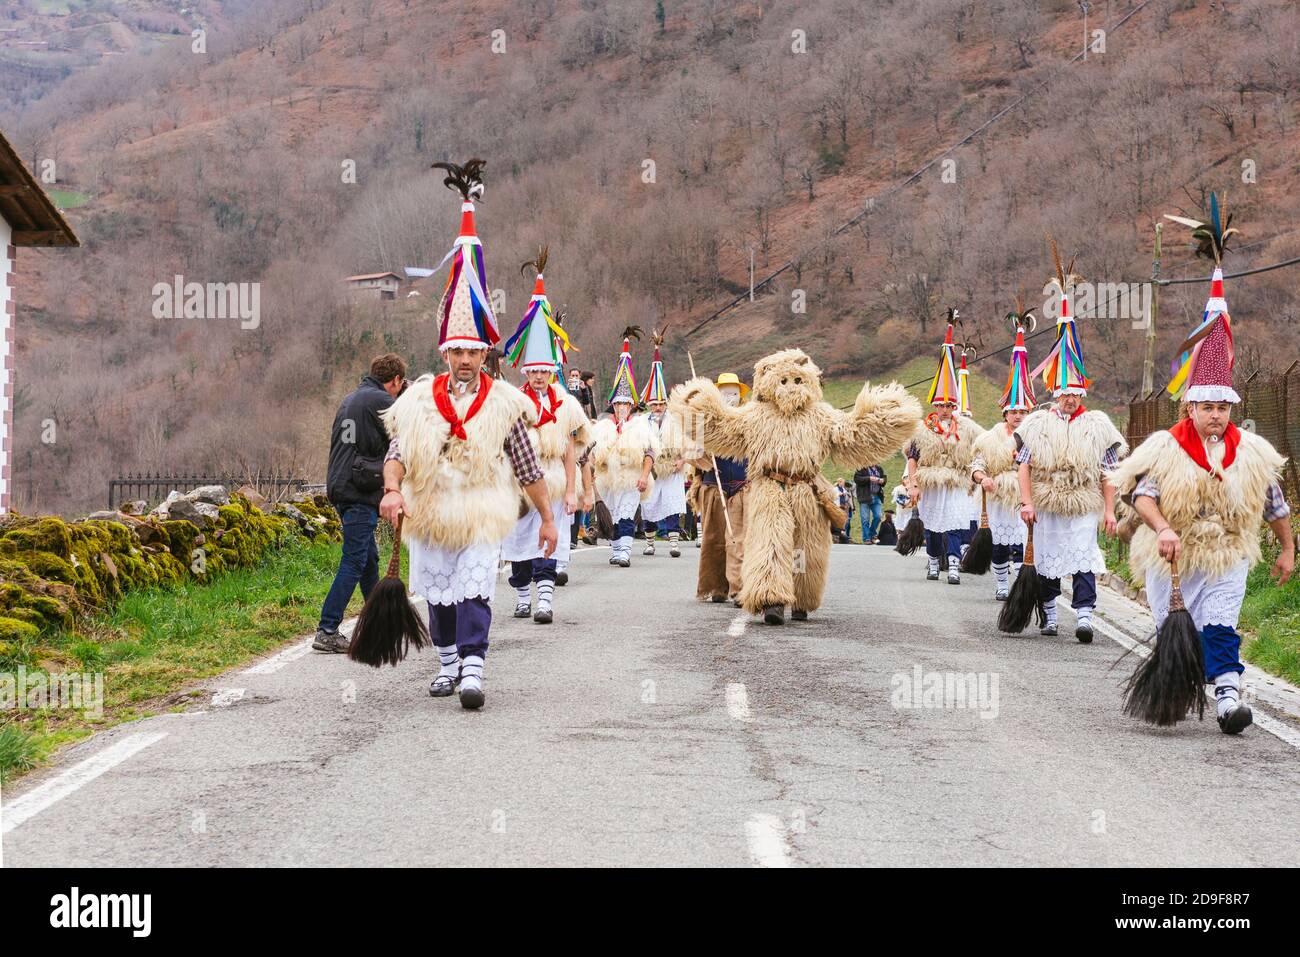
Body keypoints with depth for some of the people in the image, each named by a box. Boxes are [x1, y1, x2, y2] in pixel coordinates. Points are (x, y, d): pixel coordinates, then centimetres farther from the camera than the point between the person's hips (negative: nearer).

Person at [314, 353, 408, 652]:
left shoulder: (350, 399, 18)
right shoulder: (381, 401, -10)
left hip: (341, 488, 10)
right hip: (361, 492, -10)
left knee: (369, 559, 19)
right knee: (354, 563, -8)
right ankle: (327, 632, -12)